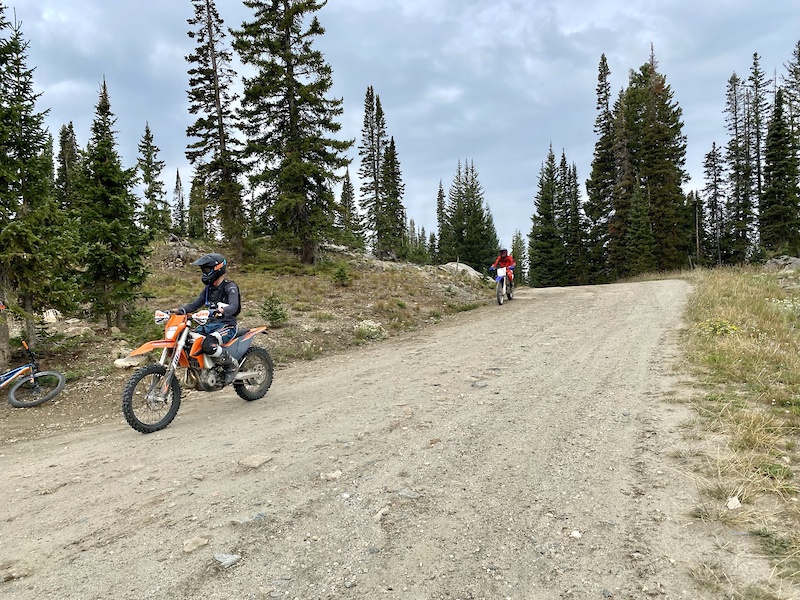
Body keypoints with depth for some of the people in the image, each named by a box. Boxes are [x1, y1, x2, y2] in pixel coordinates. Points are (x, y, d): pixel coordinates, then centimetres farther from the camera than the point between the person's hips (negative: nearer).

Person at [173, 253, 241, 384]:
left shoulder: (230, 287, -9)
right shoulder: (209, 288, 17)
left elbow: (234, 306, -26)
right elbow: (195, 304, 14)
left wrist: (221, 311, -48)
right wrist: (179, 310, -4)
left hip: (227, 325, -8)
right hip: (211, 324, 8)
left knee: (209, 344, -35)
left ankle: (231, 364, -11)